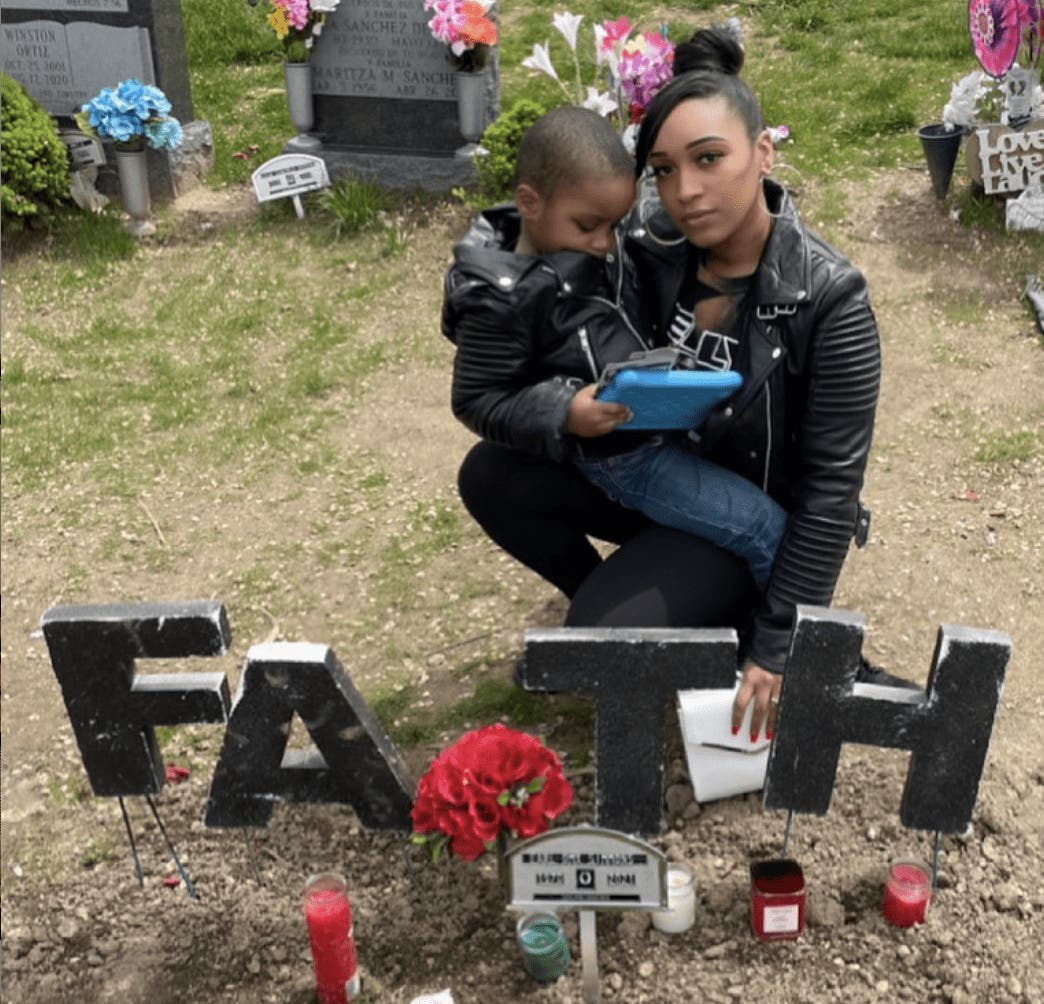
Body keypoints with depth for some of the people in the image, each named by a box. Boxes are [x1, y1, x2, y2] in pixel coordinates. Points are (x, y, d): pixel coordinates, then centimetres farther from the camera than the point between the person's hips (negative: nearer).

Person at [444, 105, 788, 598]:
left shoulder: (575, 243, 5)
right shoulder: (503, 299, -22)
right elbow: (477, 400, -18)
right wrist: (563, 413, -32)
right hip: (625, 453, -10)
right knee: (767, 532, -12)